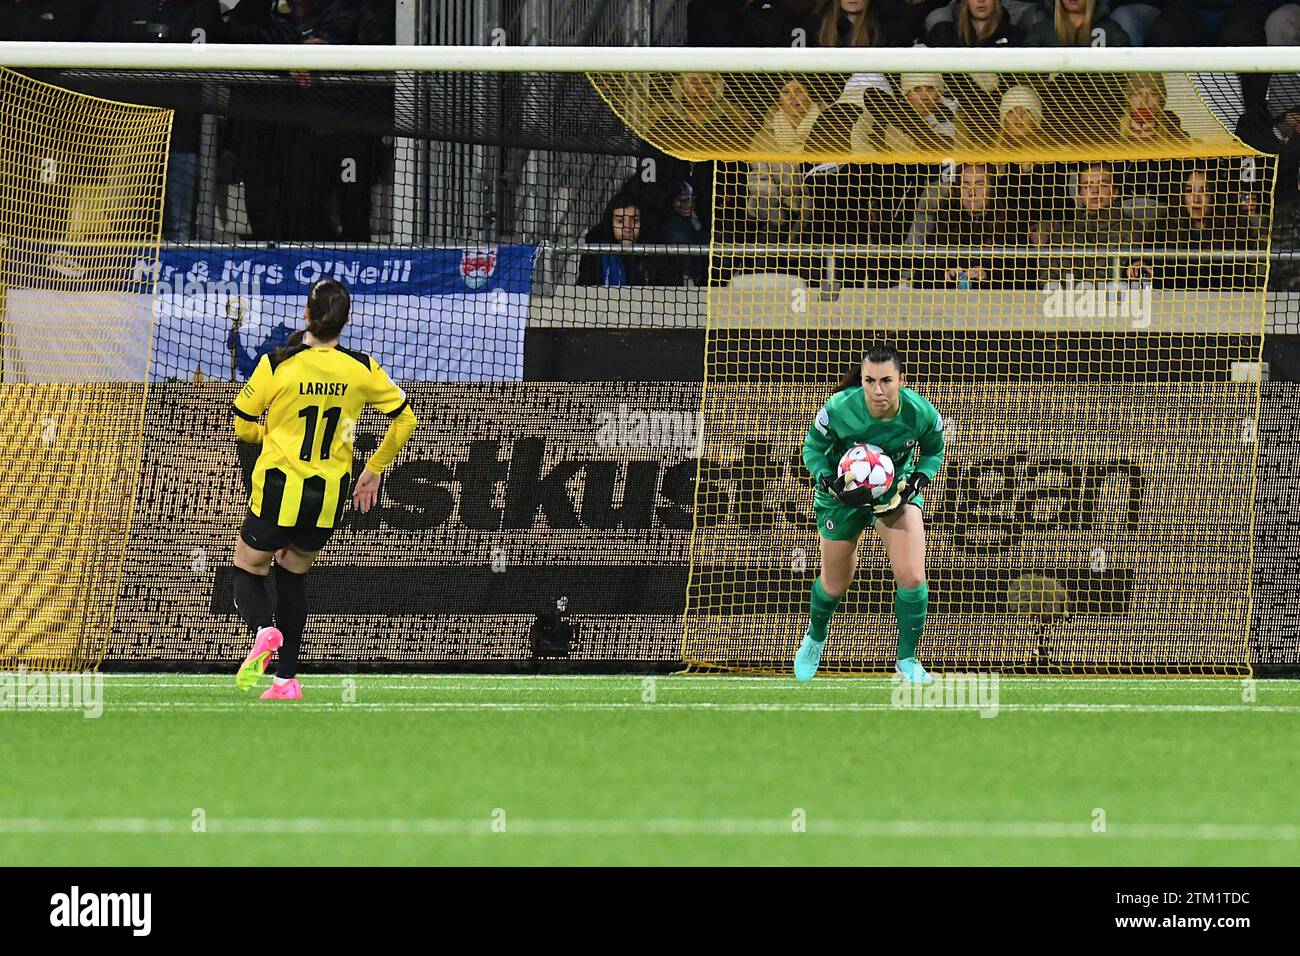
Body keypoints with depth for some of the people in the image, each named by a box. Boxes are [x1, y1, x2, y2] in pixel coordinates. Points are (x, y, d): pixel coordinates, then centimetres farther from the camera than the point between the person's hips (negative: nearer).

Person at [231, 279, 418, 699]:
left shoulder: (277, 365, -11)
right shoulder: (362, 369, -3)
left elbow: (243, 427, -1)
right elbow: (405, 419, 7)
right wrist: (374, 470, 19)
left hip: (279, 491, -3)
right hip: (330, 498, 3)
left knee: (249, 572, 13)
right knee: (293, 577, 22)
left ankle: (264, 630, -20)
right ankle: (287, 678, 17)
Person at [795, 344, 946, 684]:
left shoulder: (921, 413, -26)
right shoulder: (839, 409, -32)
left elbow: (933, 453, -4)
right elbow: (812, 449, -13)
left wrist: (914, 483, -21)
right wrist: (831, 483, -30)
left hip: (896, 488, 1)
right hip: (844, 493, -1)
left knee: (911, 578, -16)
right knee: (834, 585, 15)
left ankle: (907, 659, 5)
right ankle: (815, 638, 50)